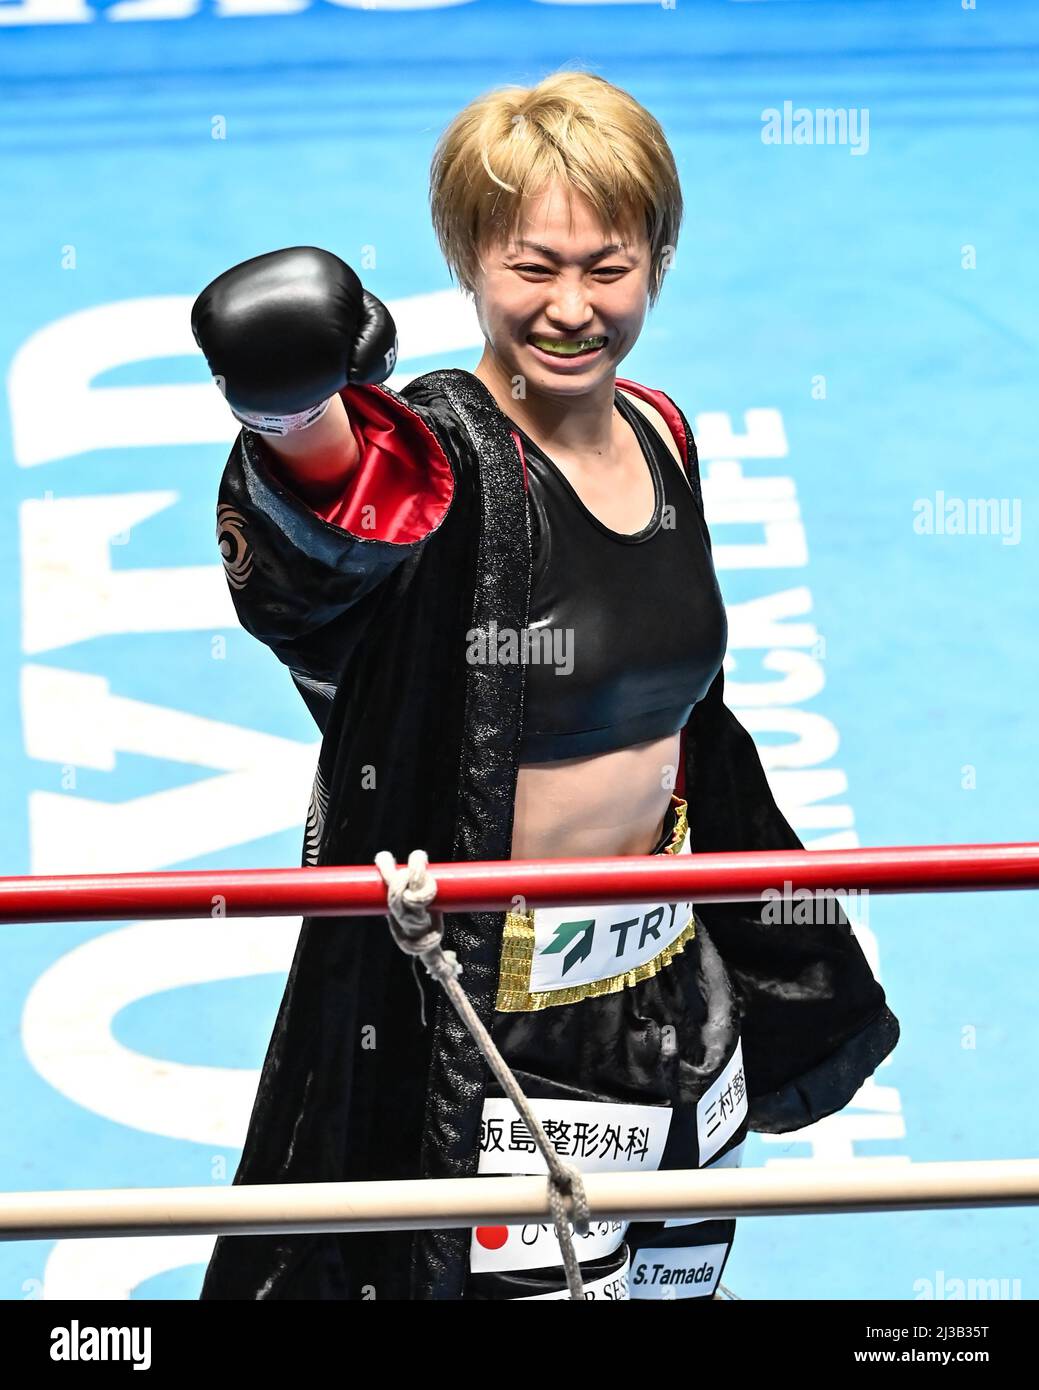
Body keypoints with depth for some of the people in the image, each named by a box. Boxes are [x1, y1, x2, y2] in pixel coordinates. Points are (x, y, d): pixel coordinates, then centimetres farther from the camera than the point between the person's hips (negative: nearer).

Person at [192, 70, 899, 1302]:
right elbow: (345, 514, -44)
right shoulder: (440, 455, -17)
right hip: (489, 1013, -7)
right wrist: (294, 413, -67)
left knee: (680, 1273, 17)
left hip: (669, 991, 7)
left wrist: (790, 968, 25)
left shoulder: (659, 439, 5)